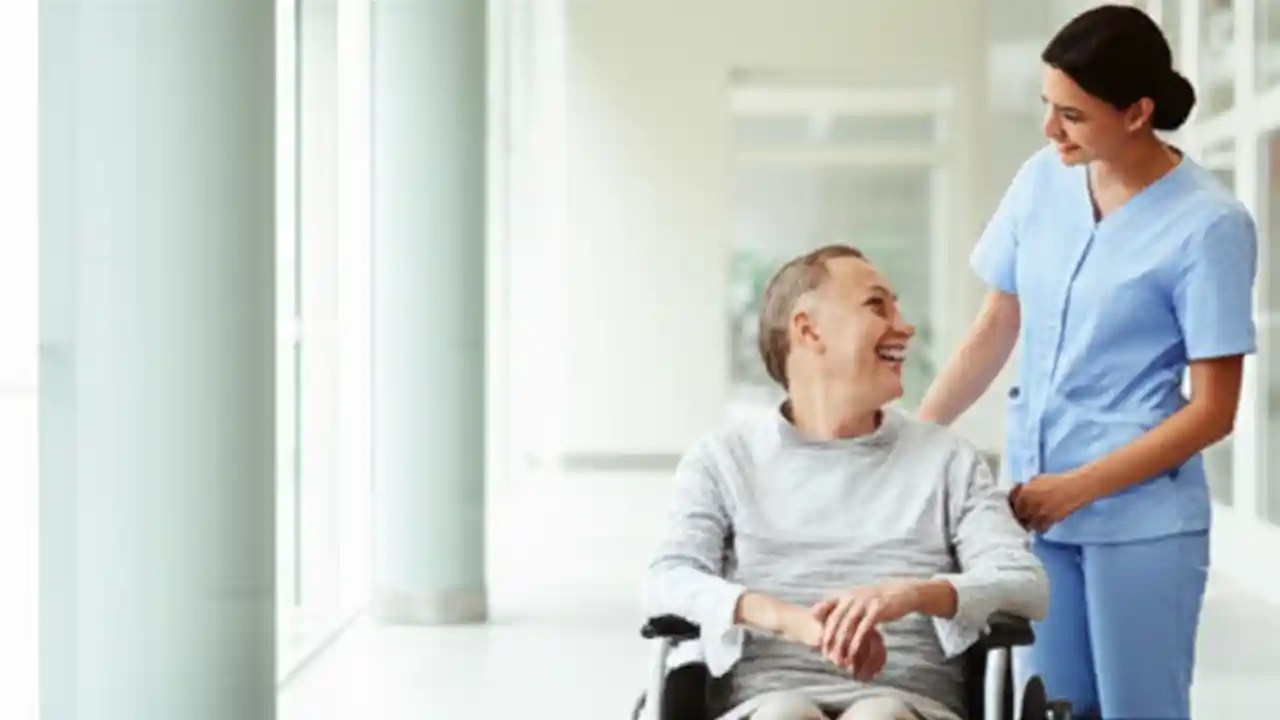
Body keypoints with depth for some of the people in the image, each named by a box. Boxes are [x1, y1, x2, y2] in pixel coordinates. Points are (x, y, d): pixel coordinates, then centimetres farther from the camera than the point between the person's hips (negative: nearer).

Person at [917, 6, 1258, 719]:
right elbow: (993, 332, 10)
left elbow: (1212, 412, -12)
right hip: (1033, 501, 5)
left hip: (1140, 517, -5)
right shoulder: (1042, 181, 2)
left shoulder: (1208, 226, -13)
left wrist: (1076, 489, -15)